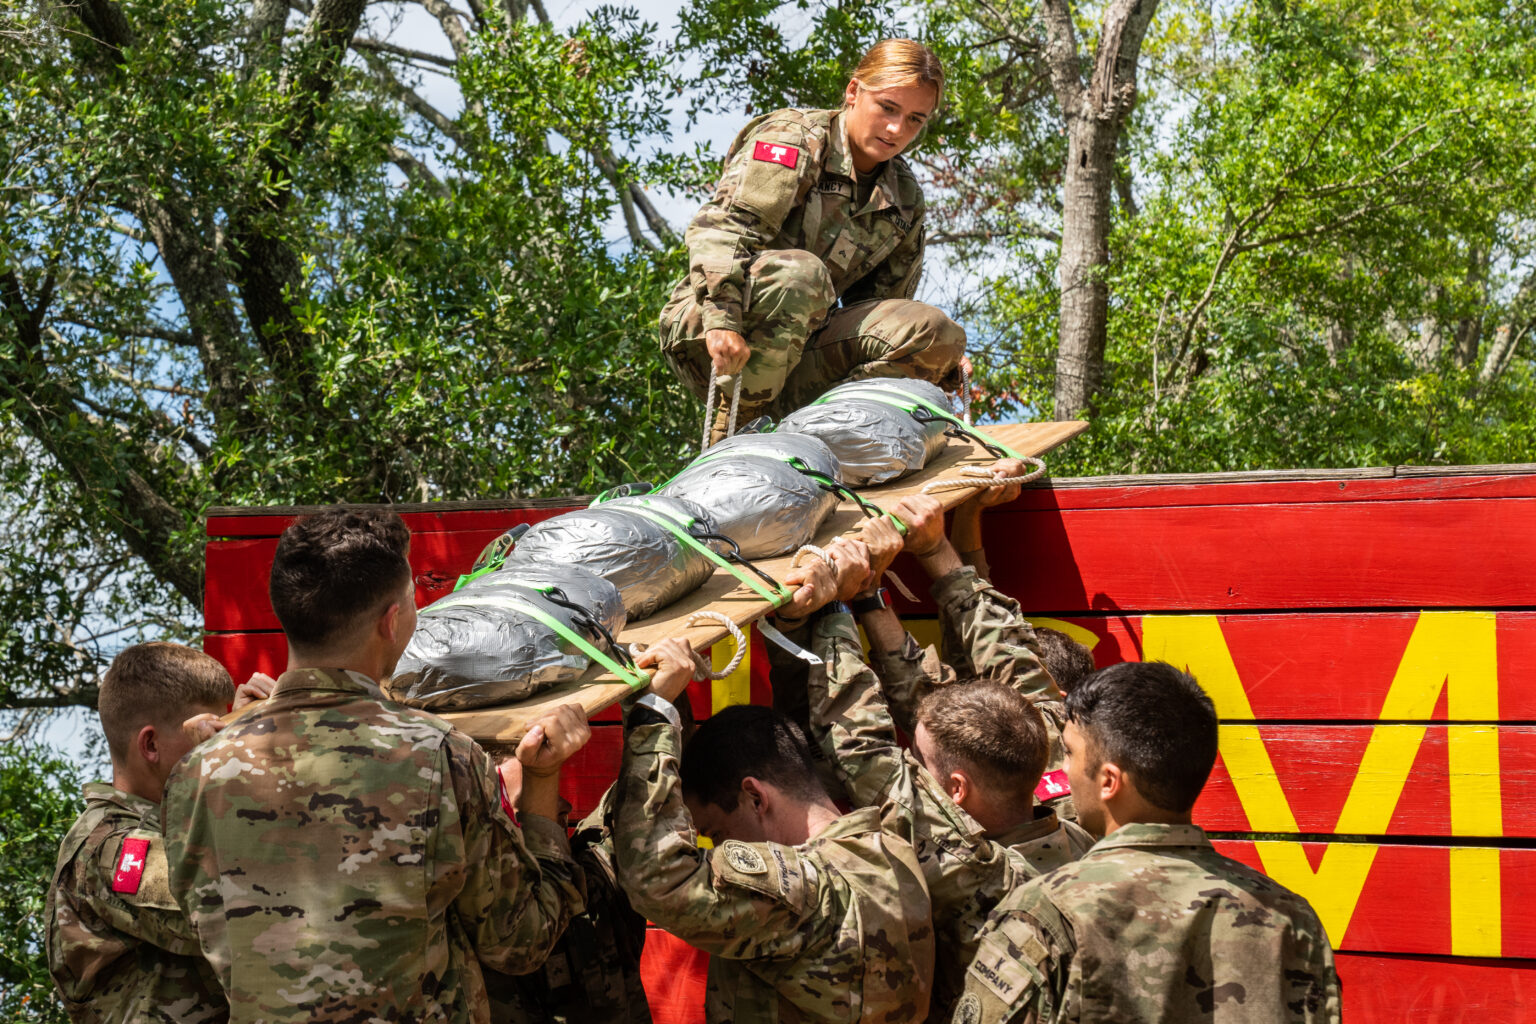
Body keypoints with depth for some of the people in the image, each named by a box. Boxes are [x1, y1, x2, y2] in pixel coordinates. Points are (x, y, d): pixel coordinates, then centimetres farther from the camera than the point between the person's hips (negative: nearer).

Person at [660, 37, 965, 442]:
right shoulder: (792, 139, -8)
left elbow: (883, 300, 15)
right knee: (800, 273, -38)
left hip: (799, 349, 6)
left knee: (937, 333, -14)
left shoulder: (905, 198, 12)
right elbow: (720, 227, -22)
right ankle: (729, 434, -25)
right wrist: (722, 319, -37)